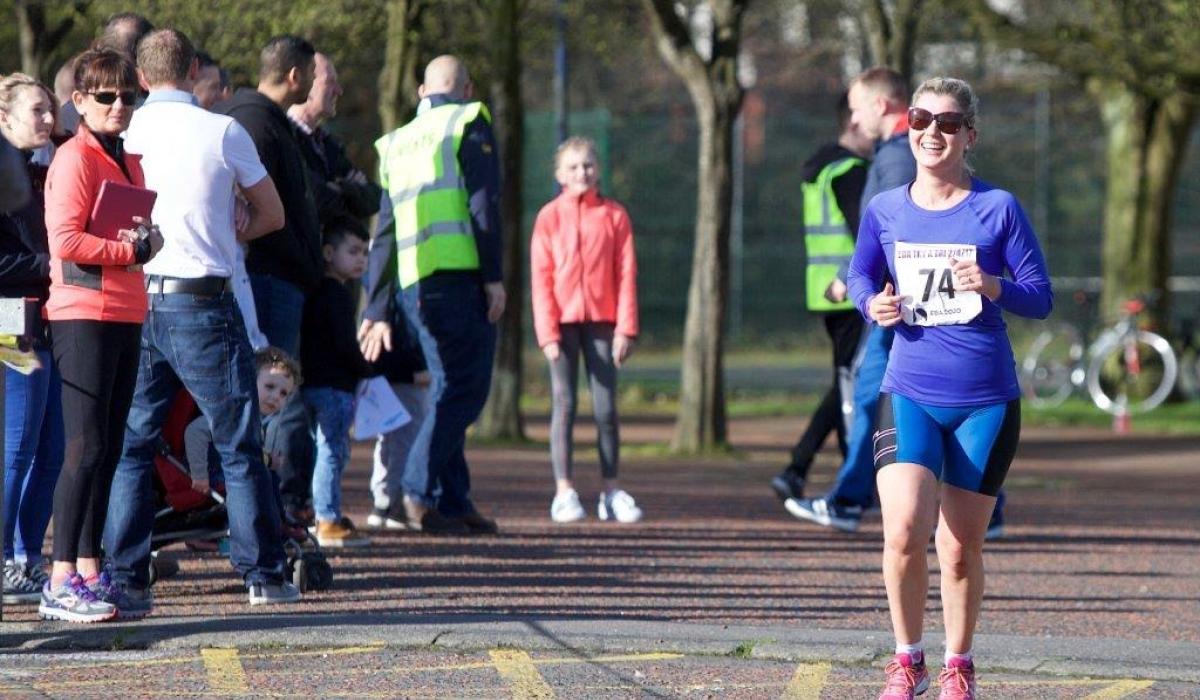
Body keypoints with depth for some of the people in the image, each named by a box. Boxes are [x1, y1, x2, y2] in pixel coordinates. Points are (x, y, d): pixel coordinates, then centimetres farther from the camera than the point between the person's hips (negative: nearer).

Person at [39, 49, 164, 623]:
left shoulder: (128, 162, 18)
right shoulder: (74, 159, -8)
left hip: (125, 315, 9)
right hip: (82, 316, -9)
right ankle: (61, 582, -12)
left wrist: (147, 241, 5)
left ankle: (89, 572, 14)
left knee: (109, 449, 9)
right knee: (86, 448, -12)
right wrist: (132, 249, -13)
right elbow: (66, 240, -17)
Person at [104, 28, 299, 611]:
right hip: (202, 305, -3)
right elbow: (272, 214, 6)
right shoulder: (222, 133, -4)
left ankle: (126, 579, 3)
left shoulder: (124, 133, 2)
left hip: (135, 301, 3)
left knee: (130, 447, 8)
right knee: (239, 447, 6)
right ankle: (263, 574, 8)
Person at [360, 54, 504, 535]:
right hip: (460, 275, -7)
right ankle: (421, 492, -19)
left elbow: (384, 226, 21)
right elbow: (482, 203, -9)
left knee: (447, 388, 13)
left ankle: (453, 501, 9)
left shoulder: (397, 142, 22)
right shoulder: (468, 123, 3)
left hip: (413, 284, 7)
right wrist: (493, 276, -10)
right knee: (465, 388, -7)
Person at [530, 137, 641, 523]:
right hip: (562, 321, -1)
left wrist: (625, 328, -5)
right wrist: (548, 332, -8)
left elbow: (626, 274, 2)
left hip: (602, 321, 1)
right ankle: (564, 492, 1)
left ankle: (611, 491, 8)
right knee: (564, 405, 0)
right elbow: (541, 278, -1)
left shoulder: (614, 215, 4)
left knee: (606, 408, 2)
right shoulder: (549, 216, 2)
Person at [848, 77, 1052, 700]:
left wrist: (995, 288, -22)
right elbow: (860, 275, 20)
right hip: (910, 394, 1)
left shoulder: (998, 207, -4)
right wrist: (874, 304, -3)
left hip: (986, 401, -1)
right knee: (903, 531, -18)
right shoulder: (885, 211, 3)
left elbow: (1041, 297, -1)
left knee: (961, 548, 5)